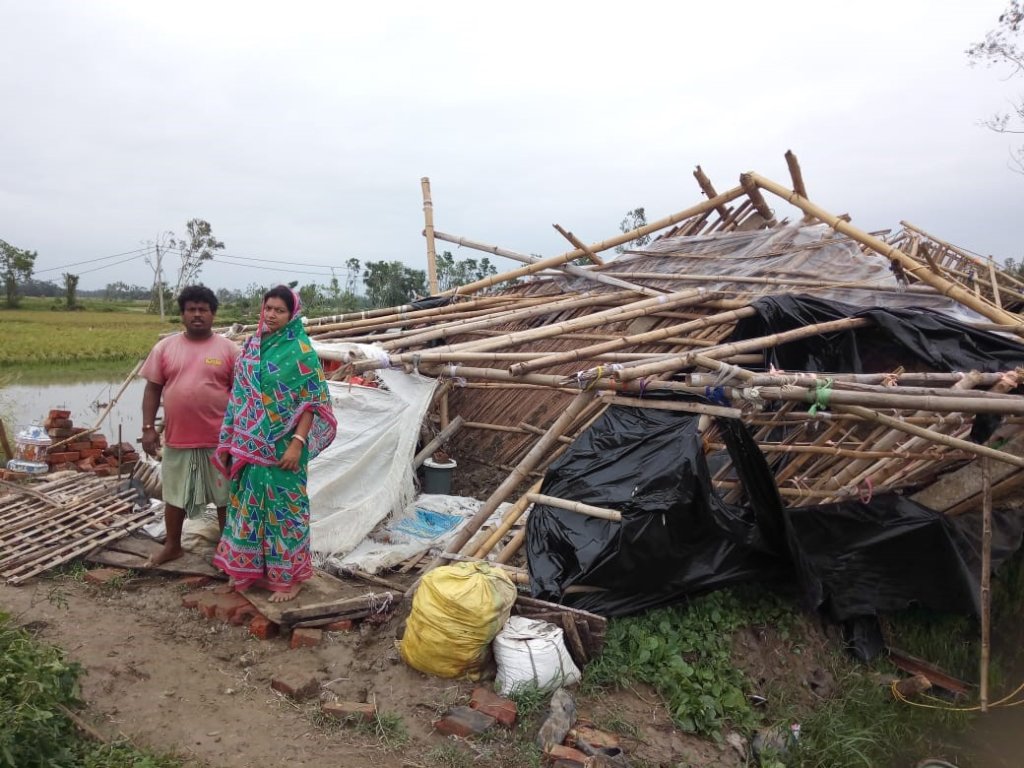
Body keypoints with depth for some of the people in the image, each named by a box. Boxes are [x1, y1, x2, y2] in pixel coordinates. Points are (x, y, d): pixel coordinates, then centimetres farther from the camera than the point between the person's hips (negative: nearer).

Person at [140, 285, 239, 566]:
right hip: (177, 437, 2)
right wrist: (148, 428, -1)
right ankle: (172, 545, 32)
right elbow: (153, 389, 4)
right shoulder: (165, 347, 2)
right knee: (175, 494, 16)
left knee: (225, 494, 9)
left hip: (219, 439, -2)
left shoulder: (228, 349, -3)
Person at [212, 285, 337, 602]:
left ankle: (288, 575, 16)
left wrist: (297, 443, -20)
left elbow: (312, 402, -14)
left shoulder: (301, 352, -11)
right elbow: (240, 395, 13)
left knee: (283, 507, 2)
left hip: (281, 447, -6)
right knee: (250, 504, 14)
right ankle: (249, 567, 30)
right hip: (249, 446, 6)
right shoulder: (251, 346, 8)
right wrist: (231, 440, 12)